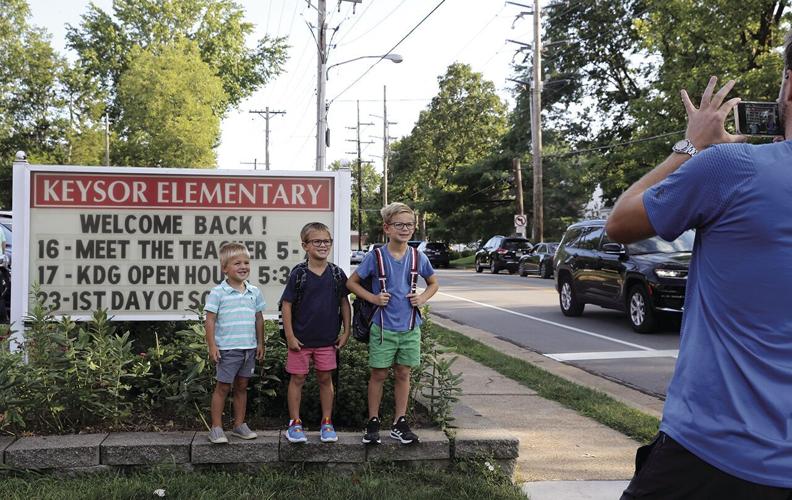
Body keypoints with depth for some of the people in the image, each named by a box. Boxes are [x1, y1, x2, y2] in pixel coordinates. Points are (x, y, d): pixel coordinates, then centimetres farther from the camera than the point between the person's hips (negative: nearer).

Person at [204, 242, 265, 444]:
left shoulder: (254, 292, 7)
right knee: (223, 387, 2)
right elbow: (210, 320, -8)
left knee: (242, 386, 14)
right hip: (227, 348, -5)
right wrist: (212, 346, -12)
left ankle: (239, 425, 23)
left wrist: (260, 343, 13)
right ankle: (216, 428, 11)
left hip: (249, 347, 5)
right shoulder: (218, 293, -8)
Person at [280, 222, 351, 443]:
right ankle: (295, 423, 18)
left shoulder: (336, 273, -1)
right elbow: (286, 304, -7)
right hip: (301, 339, -2)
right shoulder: (299, 273, -9)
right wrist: (290, 336, -9)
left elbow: (344, 303, 7)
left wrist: (346, 332, 5)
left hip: (327, 339, 2)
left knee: (325, 379, 10)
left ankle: (327, 423, 22)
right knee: (297, 379, 6)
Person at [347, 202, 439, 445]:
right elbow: (352, 283, 1)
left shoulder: (418, 258, 1)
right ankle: (373, 423, 19)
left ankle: (399, 423, 22)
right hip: (383, 327, -2)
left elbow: (434, 283, 16)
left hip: (410, 327, 3)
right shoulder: (375, 257, -7)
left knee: (403, 374, 10)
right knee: (379, 374, 6)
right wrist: (373, 298, -11)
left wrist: (422, 298, -2)